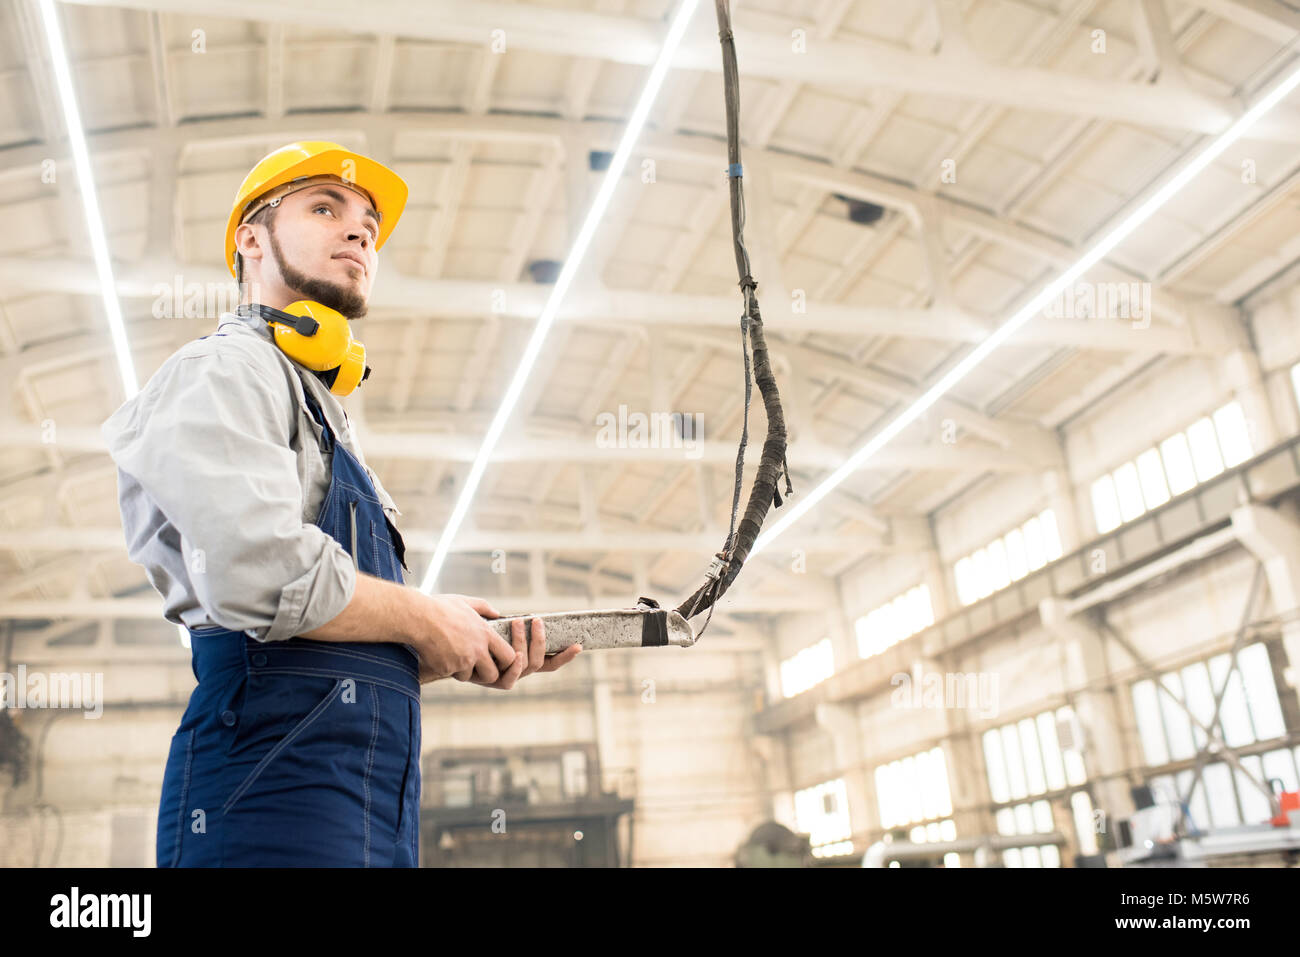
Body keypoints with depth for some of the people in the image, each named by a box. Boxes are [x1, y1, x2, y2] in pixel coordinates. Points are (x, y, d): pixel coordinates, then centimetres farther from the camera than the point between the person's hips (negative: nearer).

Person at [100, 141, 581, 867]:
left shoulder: (322, 412, 27)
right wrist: (430, 620, -6)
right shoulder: (224, 369, -2)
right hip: (278, 791, -9)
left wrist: (479, 656, 8)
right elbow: (266, 577, -21)